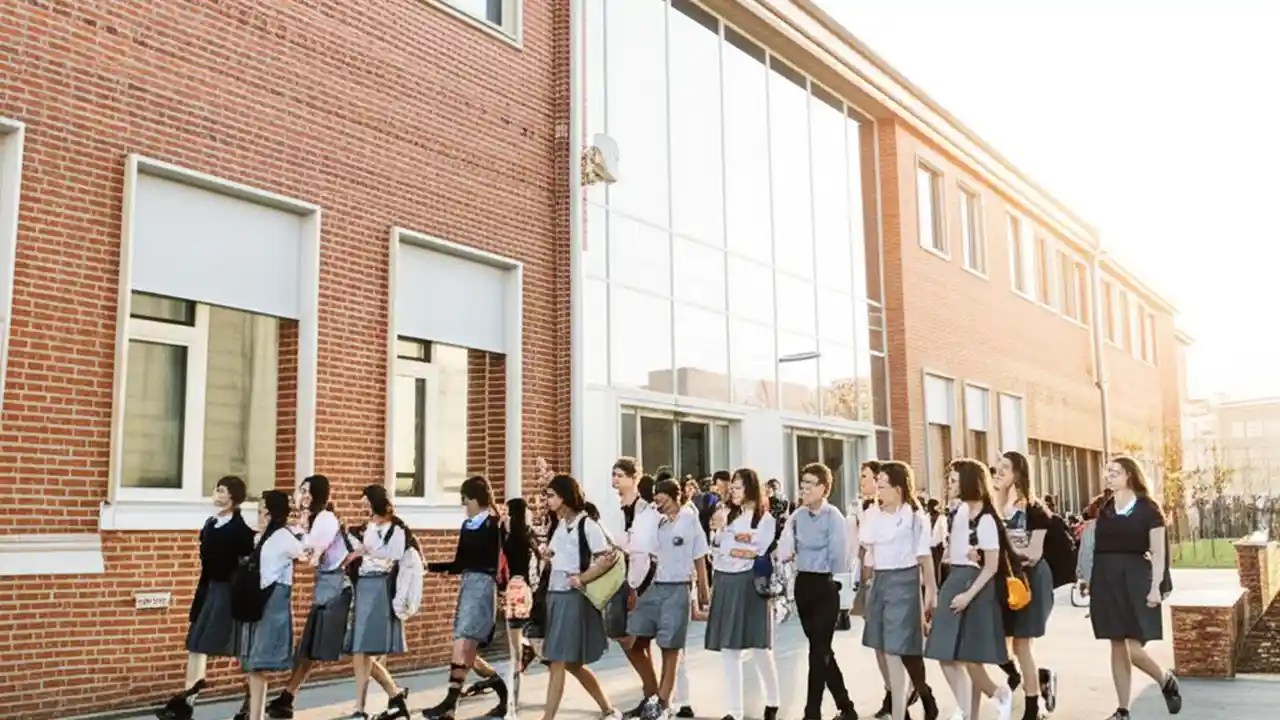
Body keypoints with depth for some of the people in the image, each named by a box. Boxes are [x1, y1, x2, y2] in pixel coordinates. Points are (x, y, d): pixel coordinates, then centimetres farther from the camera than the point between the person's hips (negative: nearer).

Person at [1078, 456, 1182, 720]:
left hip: (1135, 580, -5)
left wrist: (1156, 587, -13)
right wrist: (1090, 581, 9)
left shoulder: (1148, 509, -4)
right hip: (1107, 581, 5)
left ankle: (1167, 681, 22)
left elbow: (1158, 552, -6)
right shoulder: (1104, 509, 10)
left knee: (1134, 649, -9)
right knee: (1117, 647, 7)